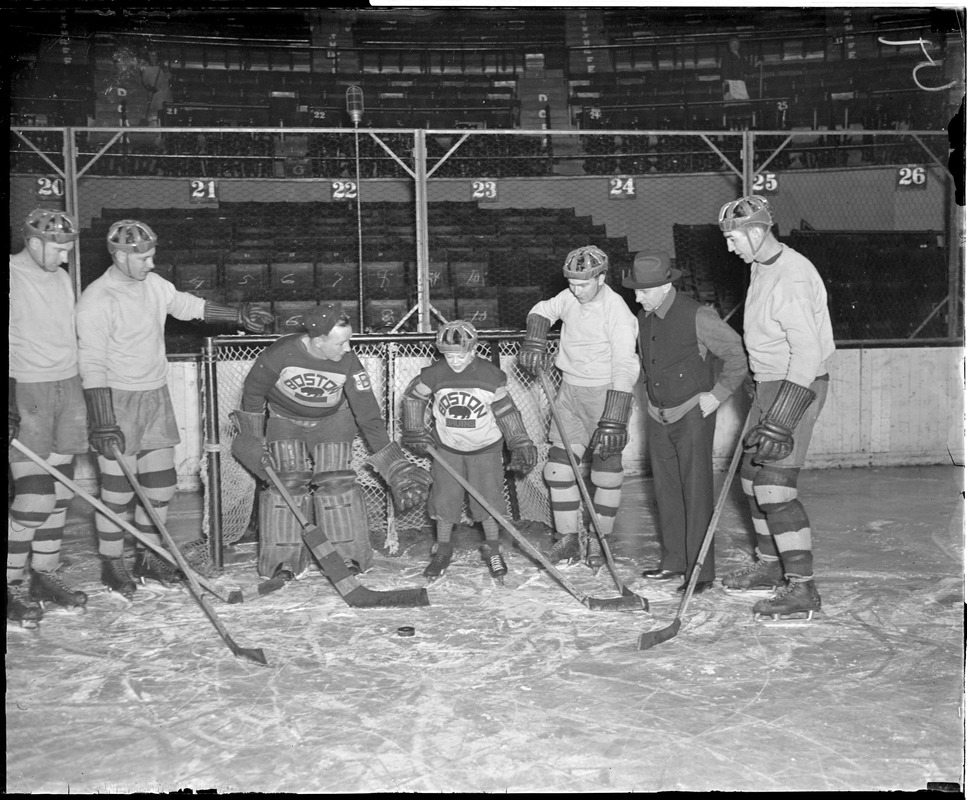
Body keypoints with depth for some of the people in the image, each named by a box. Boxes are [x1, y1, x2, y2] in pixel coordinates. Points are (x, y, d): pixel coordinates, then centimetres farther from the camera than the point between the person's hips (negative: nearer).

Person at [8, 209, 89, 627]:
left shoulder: (62, 278, 12)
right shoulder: (12, 277, -10)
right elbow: (14, 344, -16)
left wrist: (90, 398, 22)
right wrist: (9, 406, -21)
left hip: (68, 389, 7)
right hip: (24, 393, -7)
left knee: (59, 493, 9)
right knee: (34, 497, -8)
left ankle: (45, 575, 21)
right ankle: (12, 585, 8)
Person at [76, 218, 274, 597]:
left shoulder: (153, 283, 5)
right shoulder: (96, 300, -17)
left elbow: (189, 306, 22)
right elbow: (92, 367, -19)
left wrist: (239, 315, 23)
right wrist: (103, 423, -23)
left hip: (157, 395, 7)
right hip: (117, 400, -7)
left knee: (161, 482, 10)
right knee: (118, 488, -1)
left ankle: (148, 557, 24)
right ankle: (111, 564, 16)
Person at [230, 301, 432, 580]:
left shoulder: (349, 363, -26)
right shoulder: (280, 354, -30)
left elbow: (368, 413, -20)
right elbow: (253, 389, -11)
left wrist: (393, 464, -20)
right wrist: (252, 435, -2)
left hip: (331, 420, 0)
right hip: (284, 418, 0)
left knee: (336, 481, -10)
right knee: (288, 482, -8)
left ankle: (347, 557, 2)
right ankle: (283, 560, 3)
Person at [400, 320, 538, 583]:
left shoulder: (491, 376, -15)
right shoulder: (434, 375, -13)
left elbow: (506, 411, -4)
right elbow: (412, 397, 4)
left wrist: (521, 445, -4)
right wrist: (415, 433, 4)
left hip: (485, 447, -1)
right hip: (447, 447, 1)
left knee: (488, 499, 0)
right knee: (444, 499, 4)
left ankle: (493, 550, 19)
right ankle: (443, 549, 24)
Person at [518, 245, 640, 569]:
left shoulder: (616, 310, -18)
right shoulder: (570, 298, 2)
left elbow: (625, 368, -23)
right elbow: (542, 311, 24)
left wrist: (614, 420, -29)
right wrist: (534, 342, 3)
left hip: (605, 394, -6)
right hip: (570, 392, 6)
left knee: (606, 468, -2)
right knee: (559, 464, 2)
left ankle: (598, 540, 13)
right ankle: (568, 537, 13)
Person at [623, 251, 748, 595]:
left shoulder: (697, 316, -18)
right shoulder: (644, 317, 5)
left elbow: (736, 355, -12)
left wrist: (717, 395, -12)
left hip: (693, 414, -7)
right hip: (658, 416, 7)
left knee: (695, 491, -5)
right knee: (666, 490, 12)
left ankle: (701, 571, 1)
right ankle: (674, 561, 24)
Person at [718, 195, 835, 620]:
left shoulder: (792, 278, -22)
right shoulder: (762, 267, 10)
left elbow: (808, 353, -27)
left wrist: (781, 420, -29)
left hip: (797, 387, -10)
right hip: (770, 383, 10)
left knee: (775, 486, -11)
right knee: (754, 477, 16)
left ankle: (802, 589, -3)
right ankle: (769, 565, 31)